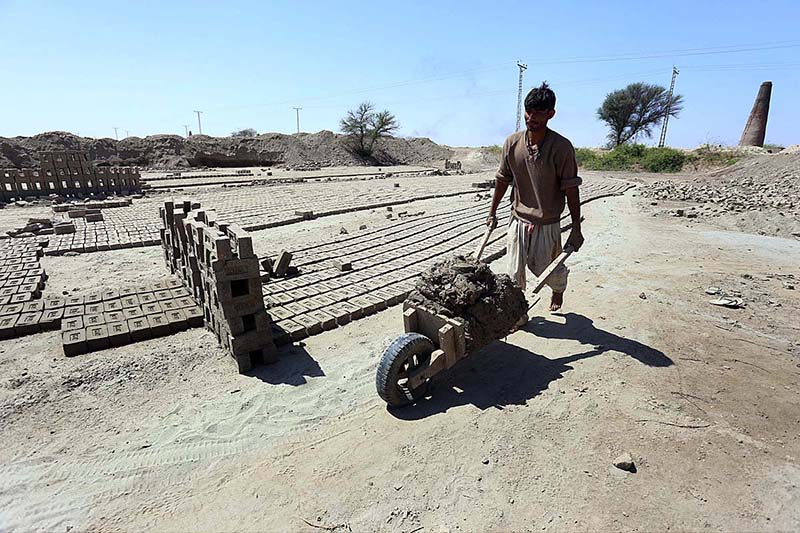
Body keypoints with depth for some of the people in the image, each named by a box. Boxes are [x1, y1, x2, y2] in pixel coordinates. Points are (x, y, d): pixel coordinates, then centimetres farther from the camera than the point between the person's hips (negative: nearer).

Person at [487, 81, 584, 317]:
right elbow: (503, 180, 7)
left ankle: (559, 287, 48)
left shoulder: (561, 147, -15)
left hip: (547, 224, -2)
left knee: (544, 270, 12)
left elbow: (571, 190, -12)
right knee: (515, 273, 6)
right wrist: (492, 212, 12)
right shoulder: (512, 142, -5)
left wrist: (576, 229, -10)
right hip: (518, 219, 3)